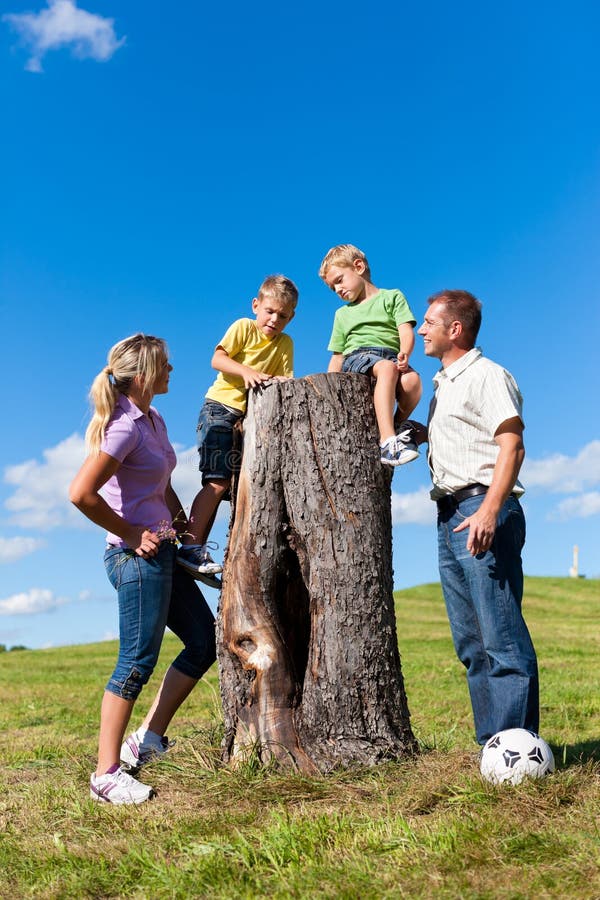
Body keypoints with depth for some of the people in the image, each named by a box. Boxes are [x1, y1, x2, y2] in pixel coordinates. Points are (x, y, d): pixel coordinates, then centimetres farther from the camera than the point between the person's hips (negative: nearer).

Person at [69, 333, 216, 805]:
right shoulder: (125, 426, -16)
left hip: (162, 553, 10)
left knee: (205, 642, 12)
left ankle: (148, 738, 22)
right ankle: (107, 774, 9)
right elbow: (81, 493, -25)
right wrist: (131, 535, -16)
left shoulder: (154, 420, 12)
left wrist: (181, 523, 13)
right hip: (137, 556, -10)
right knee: (138, 661, -4)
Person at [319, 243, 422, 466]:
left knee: (412, 379, -36)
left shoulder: (392, 297, 19)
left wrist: (404, 352, -18)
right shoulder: (342, 314, 31)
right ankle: (387, 440, -48)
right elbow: (337, 356, 29)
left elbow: (406, 331, 3)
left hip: (391, 355, 0)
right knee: (387, 368, -37)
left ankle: (400, 423, -8)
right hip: (356, 357, 1)